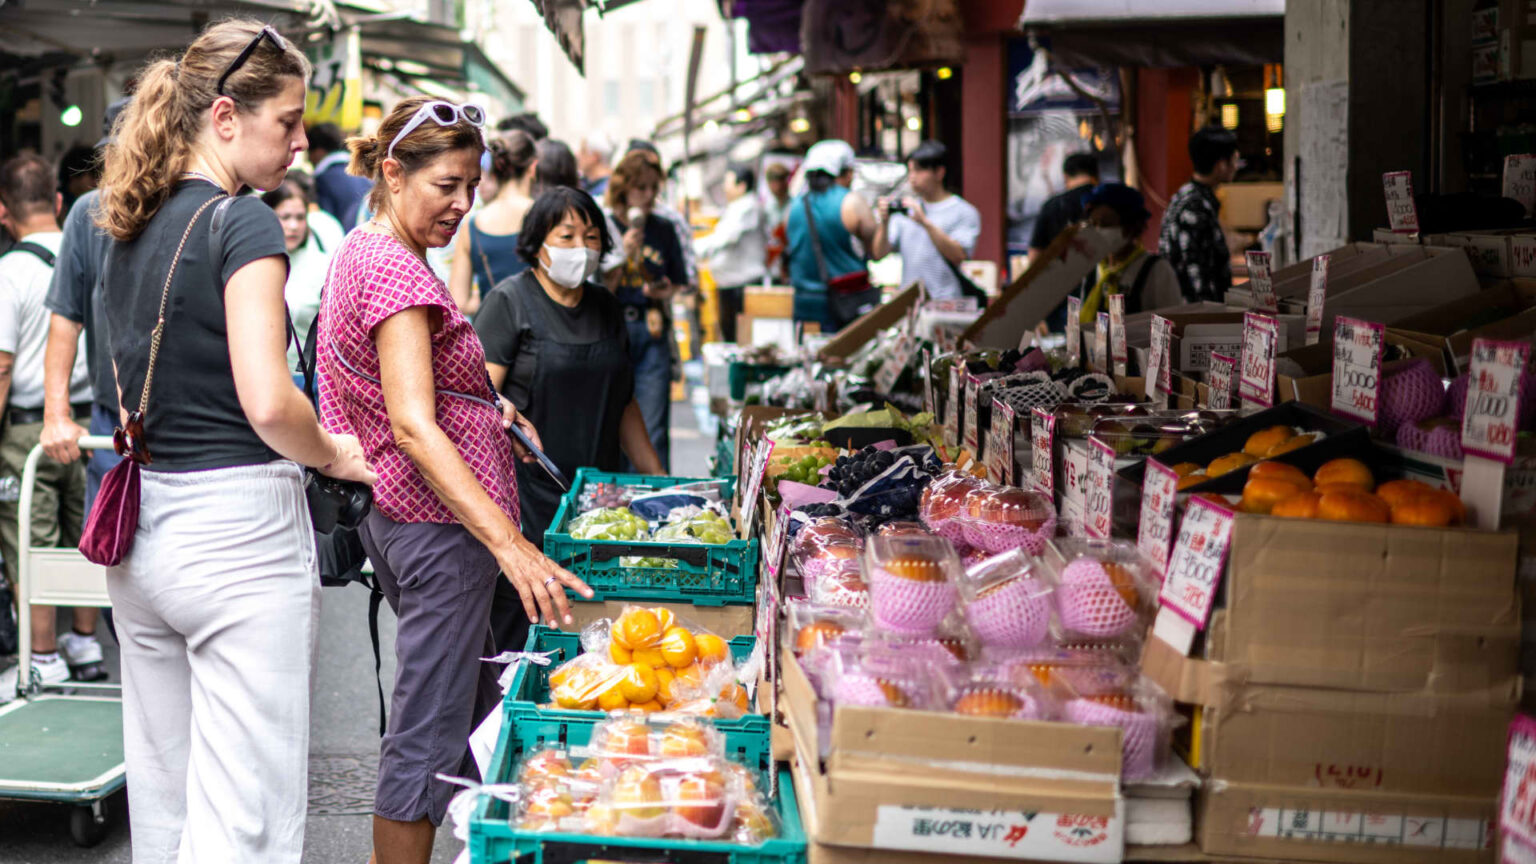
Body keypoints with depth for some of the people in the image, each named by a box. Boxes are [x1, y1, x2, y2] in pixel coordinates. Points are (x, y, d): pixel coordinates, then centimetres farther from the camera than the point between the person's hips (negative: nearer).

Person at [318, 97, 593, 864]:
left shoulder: (362, 253, 13)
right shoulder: (395, 269, -19)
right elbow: (413, 427, -28)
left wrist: (486, 408, 14)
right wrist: (508, 543, -34)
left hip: (397, 515, 11)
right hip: (438, 522, -11)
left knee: (476, 710, 20)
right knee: (429, 740, -5)